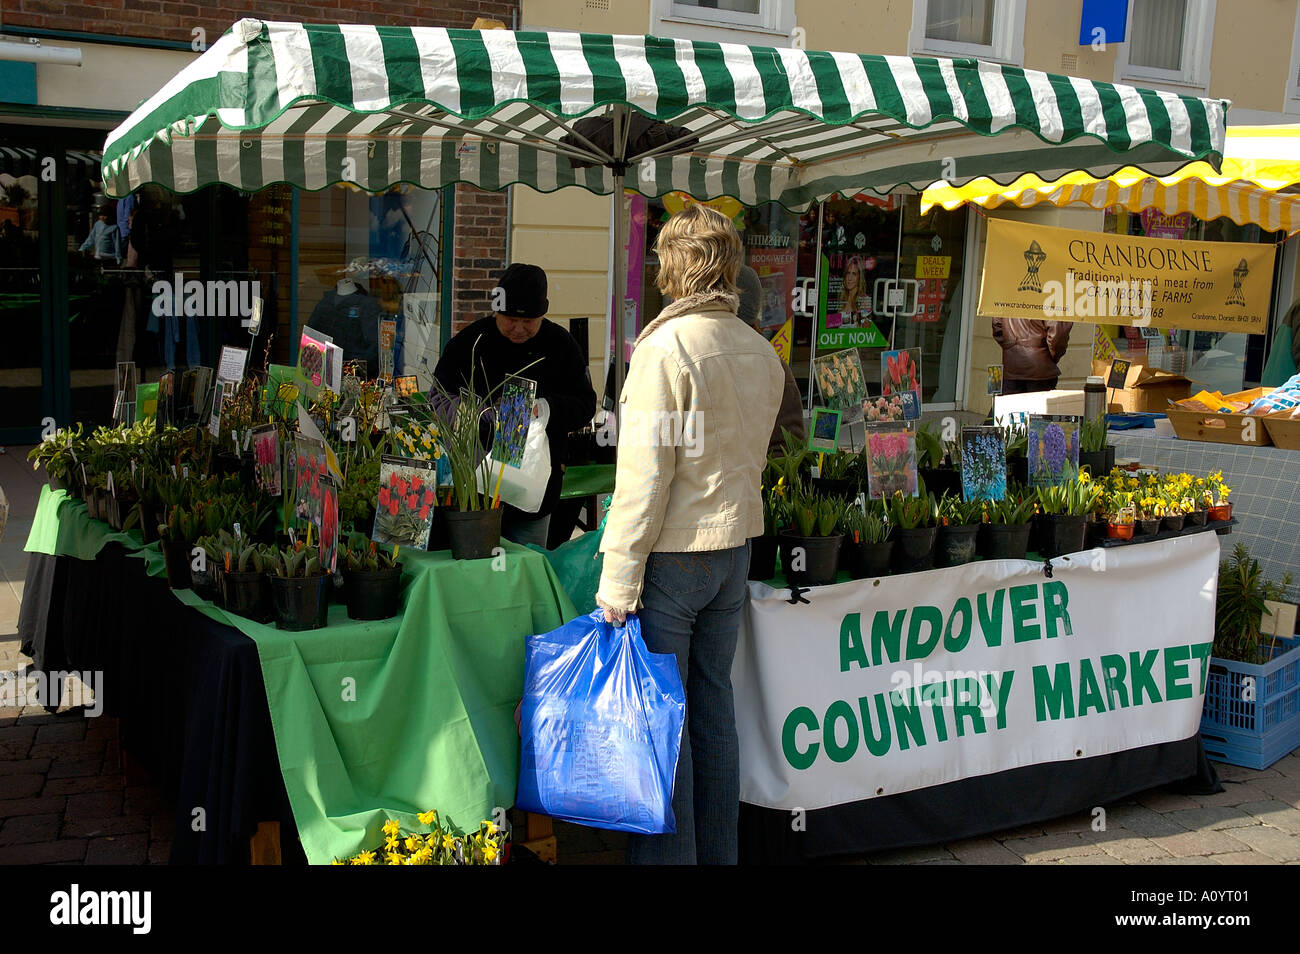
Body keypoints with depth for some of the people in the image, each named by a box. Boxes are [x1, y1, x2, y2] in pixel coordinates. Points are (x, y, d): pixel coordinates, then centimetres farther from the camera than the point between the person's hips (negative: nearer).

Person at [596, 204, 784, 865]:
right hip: (734, 546, 7)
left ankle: (667, 858, 9)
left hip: (671, 554, -7)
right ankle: (717, 855, 27)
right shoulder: (762, 353, 7)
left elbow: (644, 475, -18)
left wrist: (619, 579, -15)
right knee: (713, 711, 16)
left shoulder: (666, 347, -14)